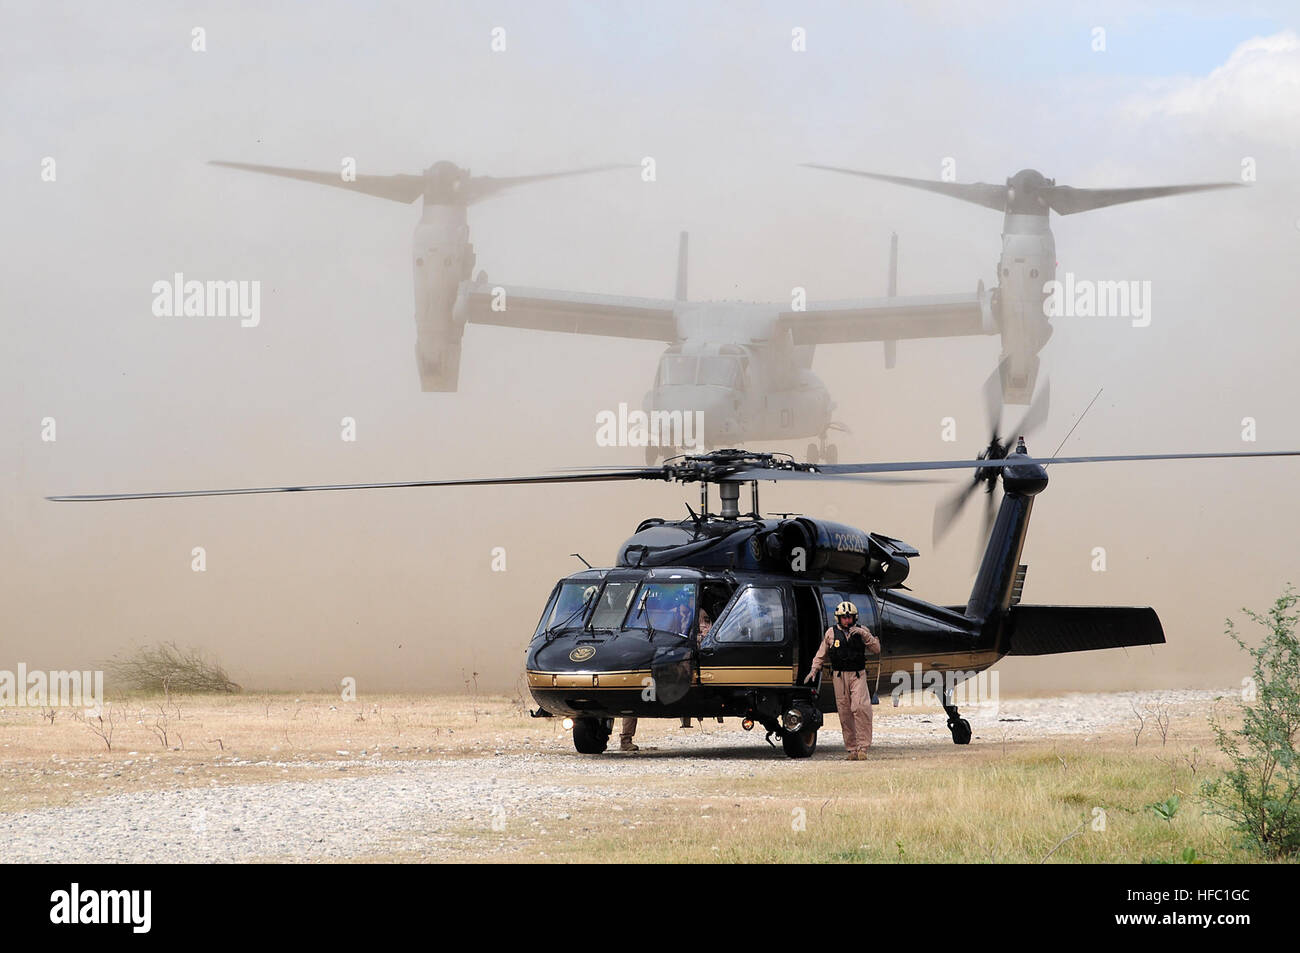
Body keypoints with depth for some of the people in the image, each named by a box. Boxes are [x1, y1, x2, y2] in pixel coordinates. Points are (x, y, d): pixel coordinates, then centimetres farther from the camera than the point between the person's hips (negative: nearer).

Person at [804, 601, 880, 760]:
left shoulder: (862, 631, 7)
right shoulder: (831, 633, 8)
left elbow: (876, 649, -1)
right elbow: (821, 654, 17)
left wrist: (863, 634, -11)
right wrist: (814, 670, 7)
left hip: (858, 675, -2)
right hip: (839, 676, 2)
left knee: (861, 708, -19)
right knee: (845, 713, 1)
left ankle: (862, 748, -17)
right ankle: (852, 749, 8)